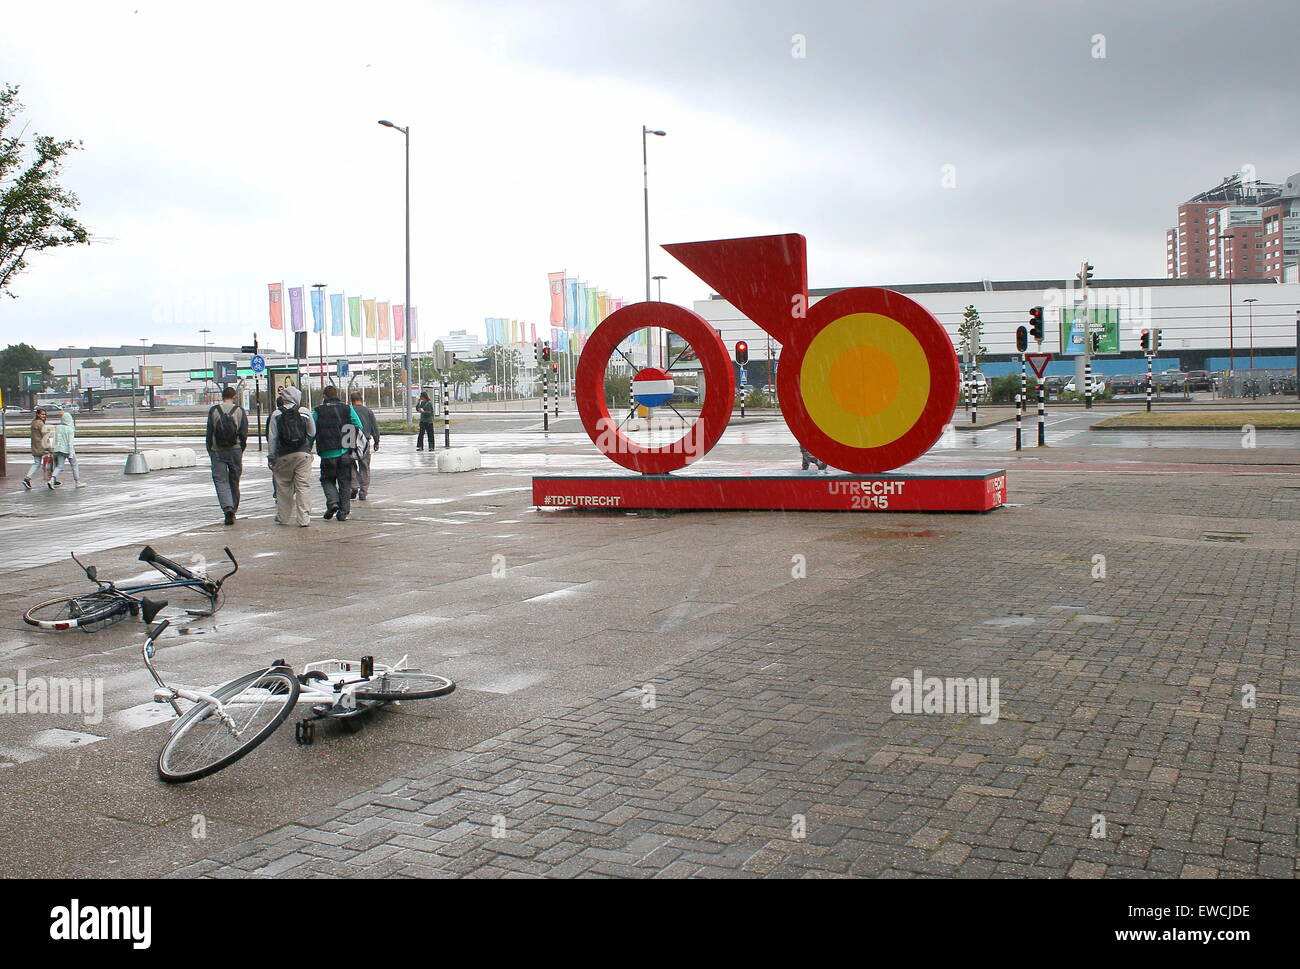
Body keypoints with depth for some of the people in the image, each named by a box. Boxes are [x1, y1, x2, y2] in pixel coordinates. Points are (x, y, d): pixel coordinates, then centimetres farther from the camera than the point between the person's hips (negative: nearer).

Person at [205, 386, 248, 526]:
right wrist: (241, 450, 10)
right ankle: (233, 510, 18)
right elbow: (244, 434, -1)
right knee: (234, 481, 12)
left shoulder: (213, 410, 0)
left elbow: (209, 433, 1)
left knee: (220, 480, -1)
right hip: (235, 450, 1)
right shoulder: (240, 411, 0)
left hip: (217, 451, -1)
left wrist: (210, 451, 9)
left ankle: (228, 507, -21)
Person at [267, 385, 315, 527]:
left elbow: (272, 438, 0)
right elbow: (312, 433, 9)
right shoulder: (305, 413, 0)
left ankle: (282, 517, 20)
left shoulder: (276, 415, -1)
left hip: (284, 455, 0)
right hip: (303, 454, 0)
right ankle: (304, 519, -4)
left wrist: (271, 456, 5)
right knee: (304, 486, 0)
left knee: (283, 487, 12)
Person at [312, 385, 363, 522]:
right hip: (345, 453, 1)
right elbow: (360, 428, 1)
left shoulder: (318, 411, 0)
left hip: (327, 454, -1)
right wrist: (358, 445, 13)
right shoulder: (347, 408, 4)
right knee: (345, 482, 9)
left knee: (327, 480, 14)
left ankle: (332, 502, -9)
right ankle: (343, 512, 6)